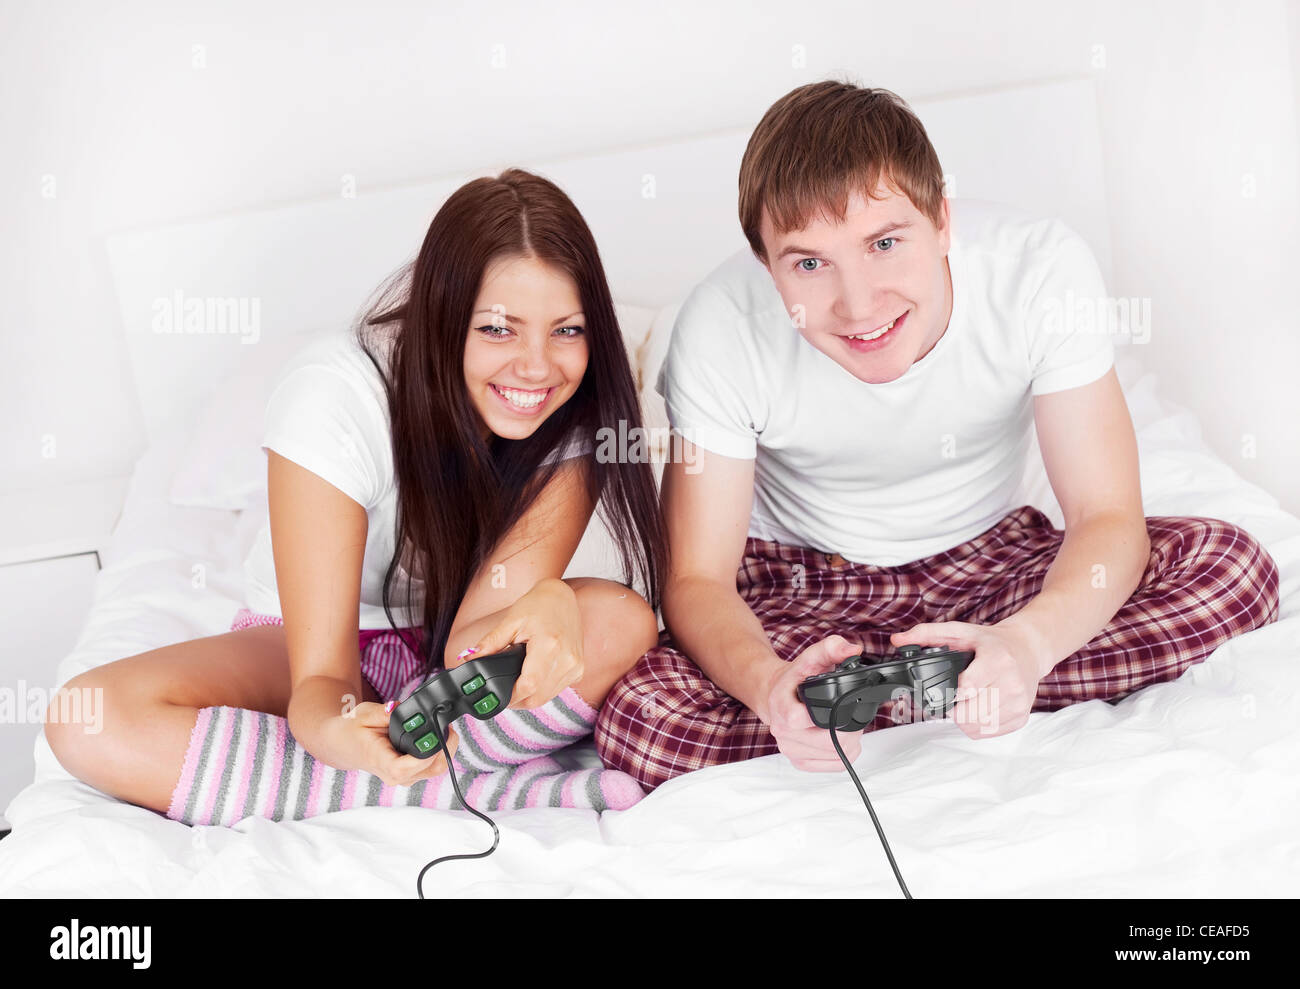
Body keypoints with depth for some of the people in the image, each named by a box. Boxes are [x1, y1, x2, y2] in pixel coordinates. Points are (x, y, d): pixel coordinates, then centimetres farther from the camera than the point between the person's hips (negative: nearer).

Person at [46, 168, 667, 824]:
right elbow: (320, 678, -31)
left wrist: (547, 604, -51)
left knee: (623, 621, -31)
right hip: (295, 643, 0)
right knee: (91, 723, -30)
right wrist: (337, 730, -55)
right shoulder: (336, 395, -28)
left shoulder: (576, 413, -20)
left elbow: (469, 645, -28)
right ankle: (484, 791, -31)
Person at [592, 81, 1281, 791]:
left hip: (987, 559, 2)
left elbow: (1108, 519, -22)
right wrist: (769, 685, -44)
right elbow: (696, 579, -20)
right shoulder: (721, 327, -25)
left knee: (1231, 565, -23)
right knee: (636, 721, -30)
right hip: (798, 584, -1)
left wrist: (1027, 644, -45)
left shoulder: (1041, 269, -23)